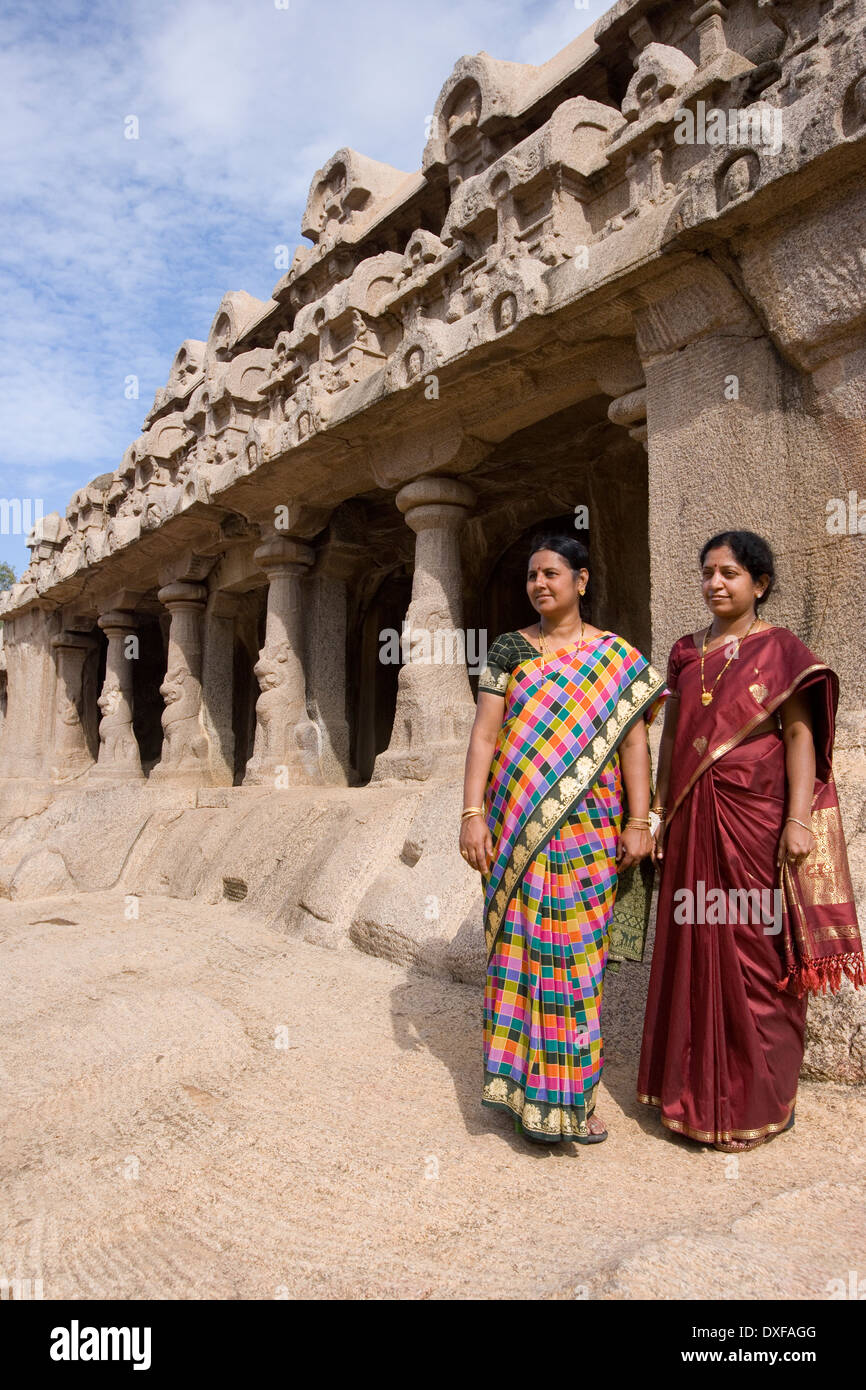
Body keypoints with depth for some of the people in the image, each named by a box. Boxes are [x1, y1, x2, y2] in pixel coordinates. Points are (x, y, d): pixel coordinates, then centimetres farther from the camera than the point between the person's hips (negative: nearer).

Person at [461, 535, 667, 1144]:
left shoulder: (617, 656, 6)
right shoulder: (510, 650, 6)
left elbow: (634, 740, 2)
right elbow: (484, 735, 0)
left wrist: (639, 823, -6)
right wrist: (473, 814, -8)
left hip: (587, 826, 0)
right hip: (517, 823, 0)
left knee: (579, 949, 4)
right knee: (523, 944, 3)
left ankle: (576, 1092, 18)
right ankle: (532, 1089, 16)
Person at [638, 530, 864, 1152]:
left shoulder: (779, 649, -3)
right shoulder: (686, 652, 12)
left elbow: (800, 735, -8)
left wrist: (799, 819, -17)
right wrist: (659, 813, 10)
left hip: (756, 818, -5)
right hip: (693, 821, 5)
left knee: (757, 951, 3)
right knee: (696, 950, 10)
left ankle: (758, 1101, 20)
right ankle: (699, 1088, 26)